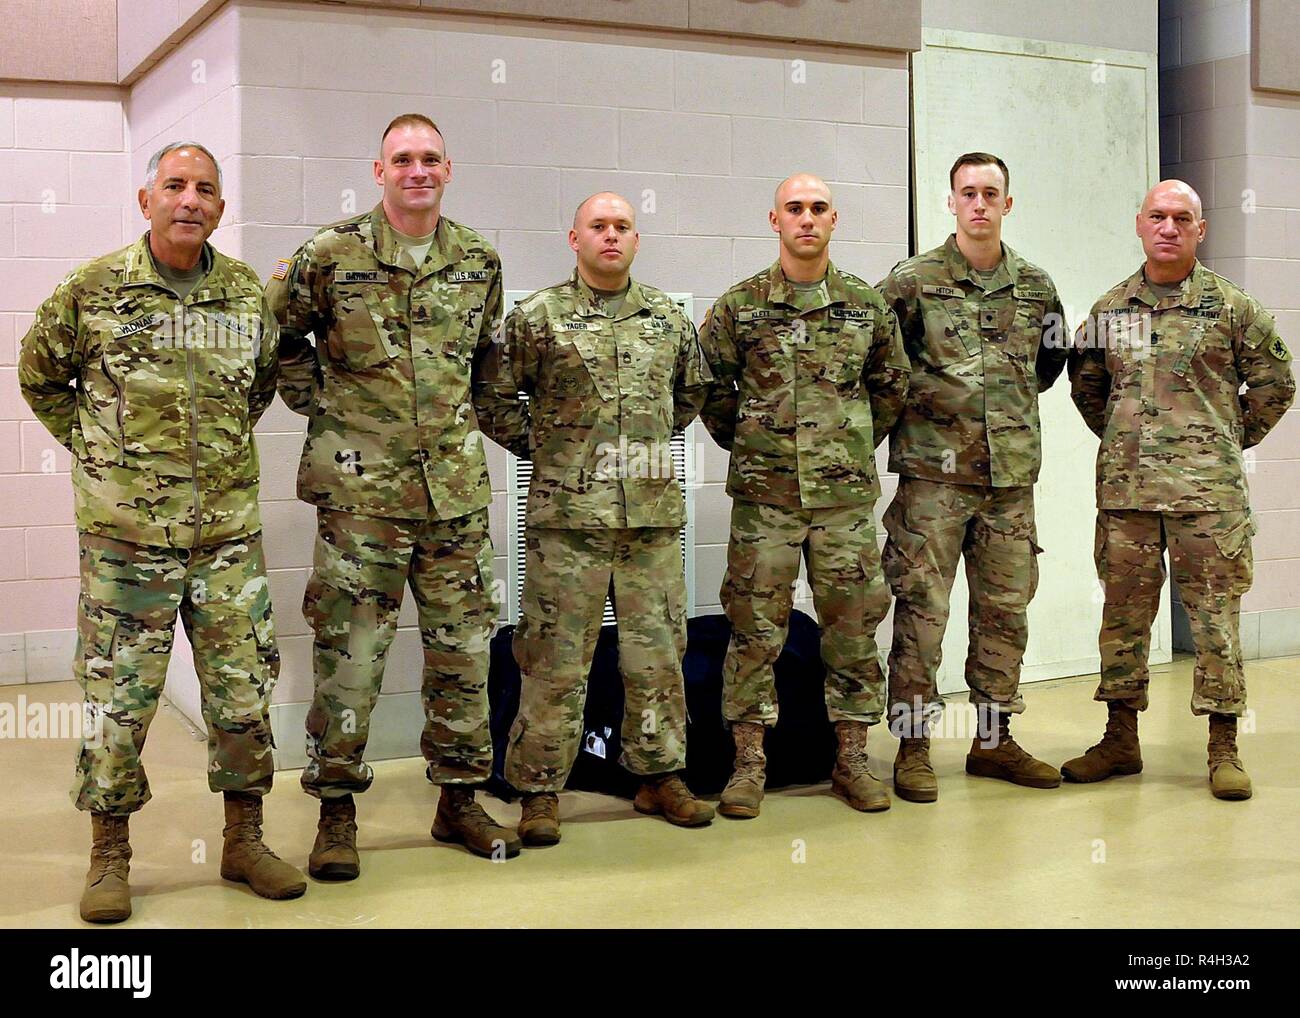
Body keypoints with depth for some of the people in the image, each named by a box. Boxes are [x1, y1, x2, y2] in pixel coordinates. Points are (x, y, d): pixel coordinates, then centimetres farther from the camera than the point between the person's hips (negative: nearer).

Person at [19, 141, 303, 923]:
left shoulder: (247, 292, 5)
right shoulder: (93, 291, -3)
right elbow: (39, 375, 11)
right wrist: (96, 446, 6)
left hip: (230, 527, 3)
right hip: (125, 531, -3)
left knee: (244, 687, 7)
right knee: (120, 693, 2)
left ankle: (245, 841, 22)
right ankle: (110, 855, 16)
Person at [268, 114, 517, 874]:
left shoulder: (479, 260, 8)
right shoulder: (331, 255, -4)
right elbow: (280, 336, 8)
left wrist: (466, 413, 13)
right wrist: (317, 401, 1)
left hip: (457, 483, 4)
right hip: (361, 483, -4)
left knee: (464, 646, 8)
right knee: (350, 651, -2)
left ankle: (460, 798, 22)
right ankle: (337, 810, 11)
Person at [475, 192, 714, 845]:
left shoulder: (669, 317, 11)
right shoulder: (537, 317, 0)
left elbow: (693, 389, 26)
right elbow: (493, 397, 2)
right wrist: (539, 447, 1)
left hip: (653, 511, 4)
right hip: (567, 513, -4)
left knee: (658, 652, 10)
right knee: (555, 660, 0)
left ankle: (660, 776, 24)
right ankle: (540, 790, 10)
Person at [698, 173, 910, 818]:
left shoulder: (867, 305, 7)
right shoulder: (739, 306, 2)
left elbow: (892, 385, 18)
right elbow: (710, 388, 9)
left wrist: (857, 444, 13)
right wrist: (746, 444, 7)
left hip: (846, 492, 2)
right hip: (763, 495, -2)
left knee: (853, 626, 6)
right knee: (755, 628, 1)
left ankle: (851, 759, 17)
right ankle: (749, 762, 11)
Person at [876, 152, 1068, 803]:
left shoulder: (1036, 287, 10)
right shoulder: (912, 281, -3)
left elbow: (1051, 360, 26)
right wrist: (919, 403, 4)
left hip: (1012, 473, 5)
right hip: (933, 472, -4)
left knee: (1005, 609, 10)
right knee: (921, 607, -3)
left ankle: (994, 740, 21)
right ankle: (913, 745, 6)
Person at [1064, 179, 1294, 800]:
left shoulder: (1232, 307, 2)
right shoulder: (1109, 308, 10)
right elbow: (1085, 383, 22)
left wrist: (1231, 440, 7)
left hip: (1208, 490, -3)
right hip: (1124, 489, 3)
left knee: (1215, 615, 0)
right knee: (1123, 611, 8)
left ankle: (1223, 748, 9)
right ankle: (1120, 739, 19)